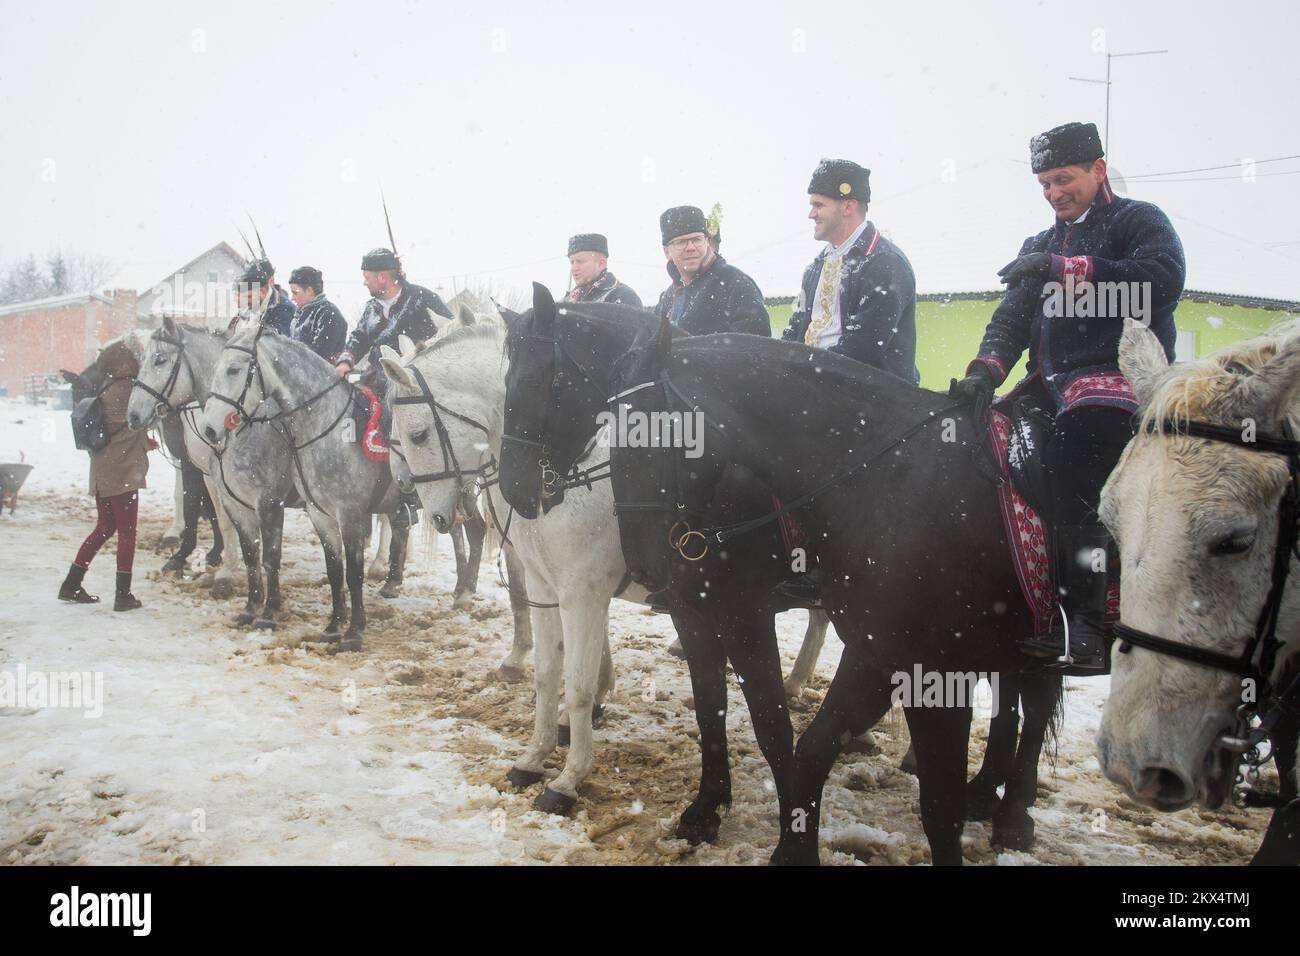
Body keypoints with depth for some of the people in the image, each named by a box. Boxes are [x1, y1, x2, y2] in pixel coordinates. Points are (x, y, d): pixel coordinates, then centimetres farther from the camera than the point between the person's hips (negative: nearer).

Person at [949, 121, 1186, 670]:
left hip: (1122, 375, -7)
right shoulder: (1040, 245, 27)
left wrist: (1065, 269, -18)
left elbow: (1163, 279, -15)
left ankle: (1084, 624, -31)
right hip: (1052, 384, 8)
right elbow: (1012, 318, 15)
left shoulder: (1139, 222, 6)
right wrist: (985, 371, -6)